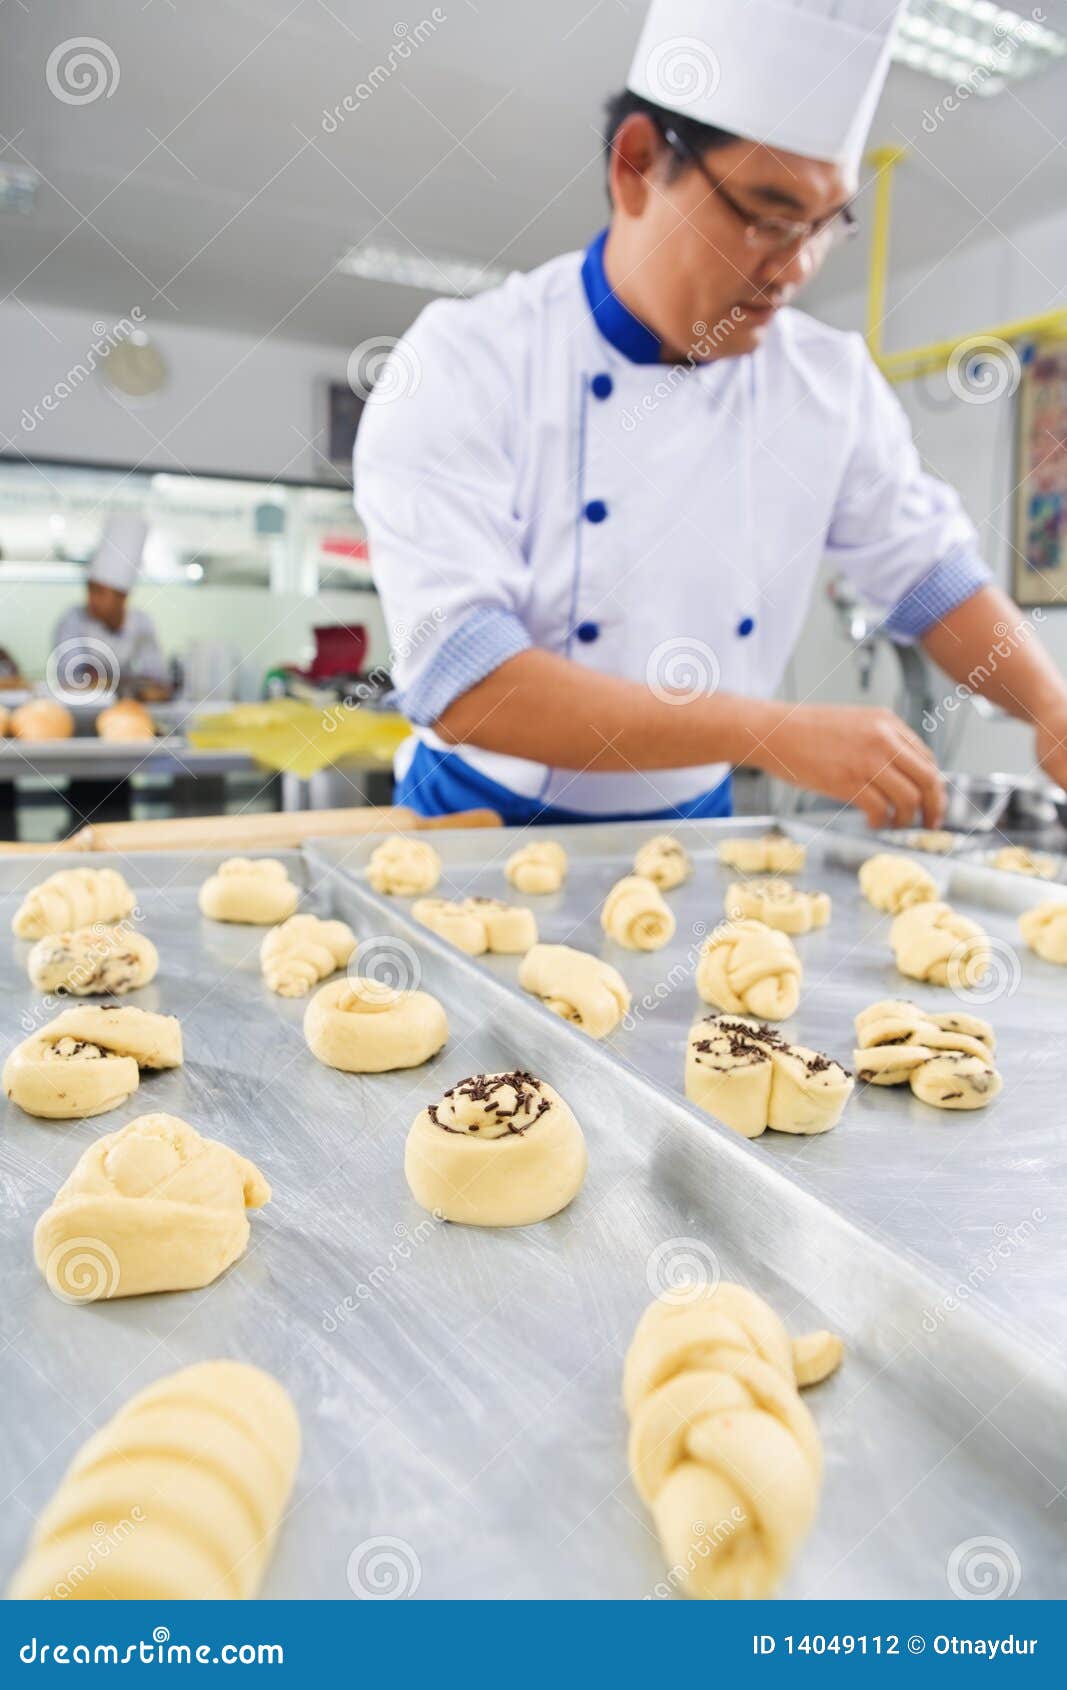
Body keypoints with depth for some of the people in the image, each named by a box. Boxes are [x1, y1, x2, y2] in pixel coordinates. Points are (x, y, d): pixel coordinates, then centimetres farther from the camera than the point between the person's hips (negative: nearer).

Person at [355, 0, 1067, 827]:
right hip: (484, 819, -3)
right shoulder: (461, 366, -16)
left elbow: (929, 571, 11)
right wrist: (772, 730, -30)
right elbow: (459, 679, -26)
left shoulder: (833, 379, 0)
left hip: (690, 822, 4)